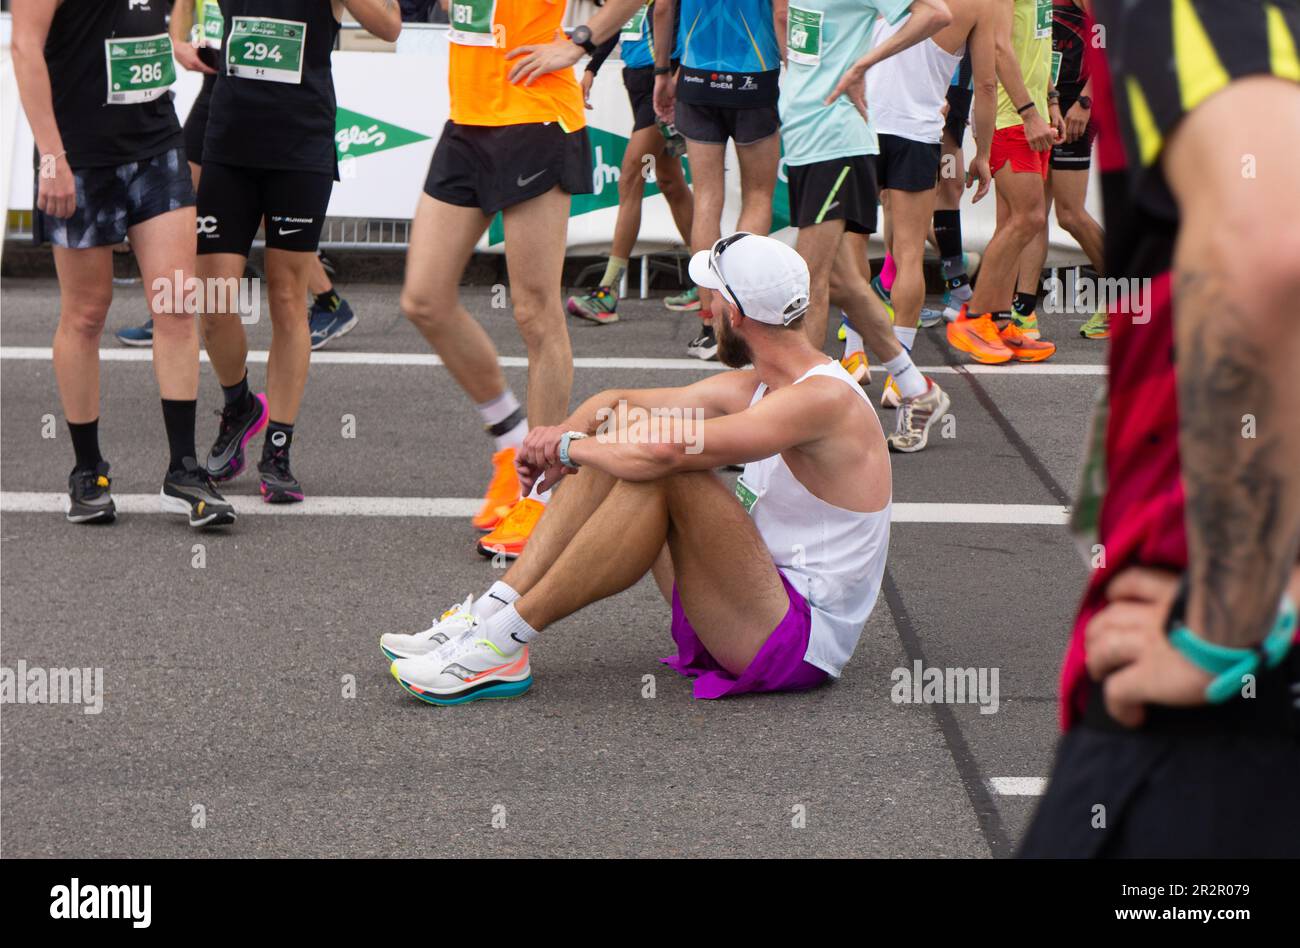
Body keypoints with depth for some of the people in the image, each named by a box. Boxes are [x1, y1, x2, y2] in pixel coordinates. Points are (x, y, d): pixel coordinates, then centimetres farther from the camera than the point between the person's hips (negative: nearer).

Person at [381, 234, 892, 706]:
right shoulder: (750, 390, 10)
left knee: (660, 469, -27)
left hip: (803, 638, -9)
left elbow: (664, 450, -29)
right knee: (615, 453, 5)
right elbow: (619, 404, 15)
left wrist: (571, 448, -13)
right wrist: (563, 433, -6)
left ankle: (505, 642, -23)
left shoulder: (824, 398, -20)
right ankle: (491, 612, -5)